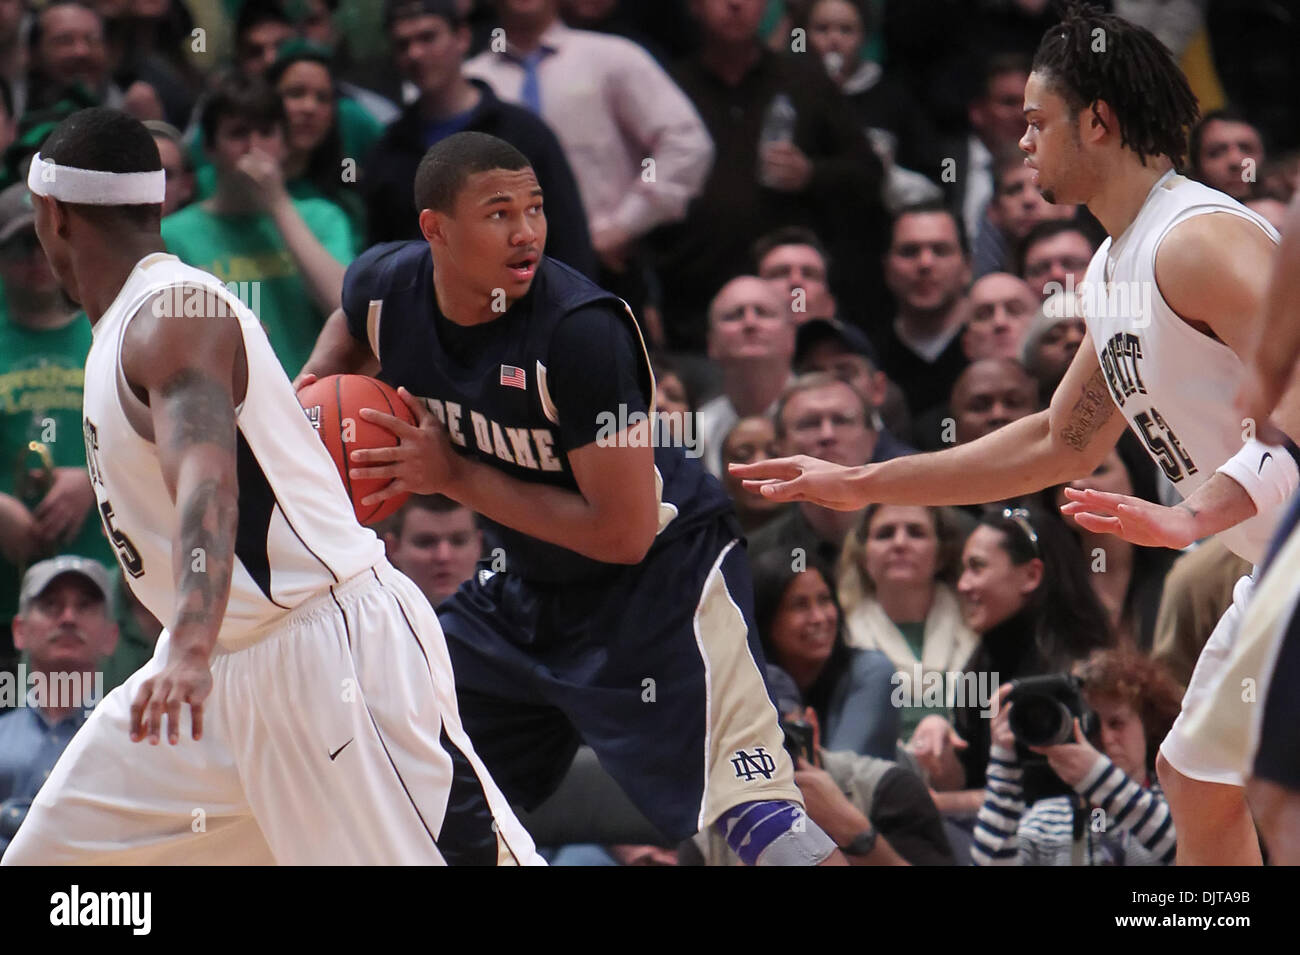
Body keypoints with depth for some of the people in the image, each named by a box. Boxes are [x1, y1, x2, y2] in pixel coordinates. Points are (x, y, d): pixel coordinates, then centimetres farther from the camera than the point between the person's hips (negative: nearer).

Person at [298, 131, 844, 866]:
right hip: (527, 583, 7)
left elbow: (624, 533, -27)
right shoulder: (387, 288, -10)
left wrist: (456, 478, -24)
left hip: (661, 578, -7)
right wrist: (312, 390, -2)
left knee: (754, 813, -20)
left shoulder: (580, 328, -29)